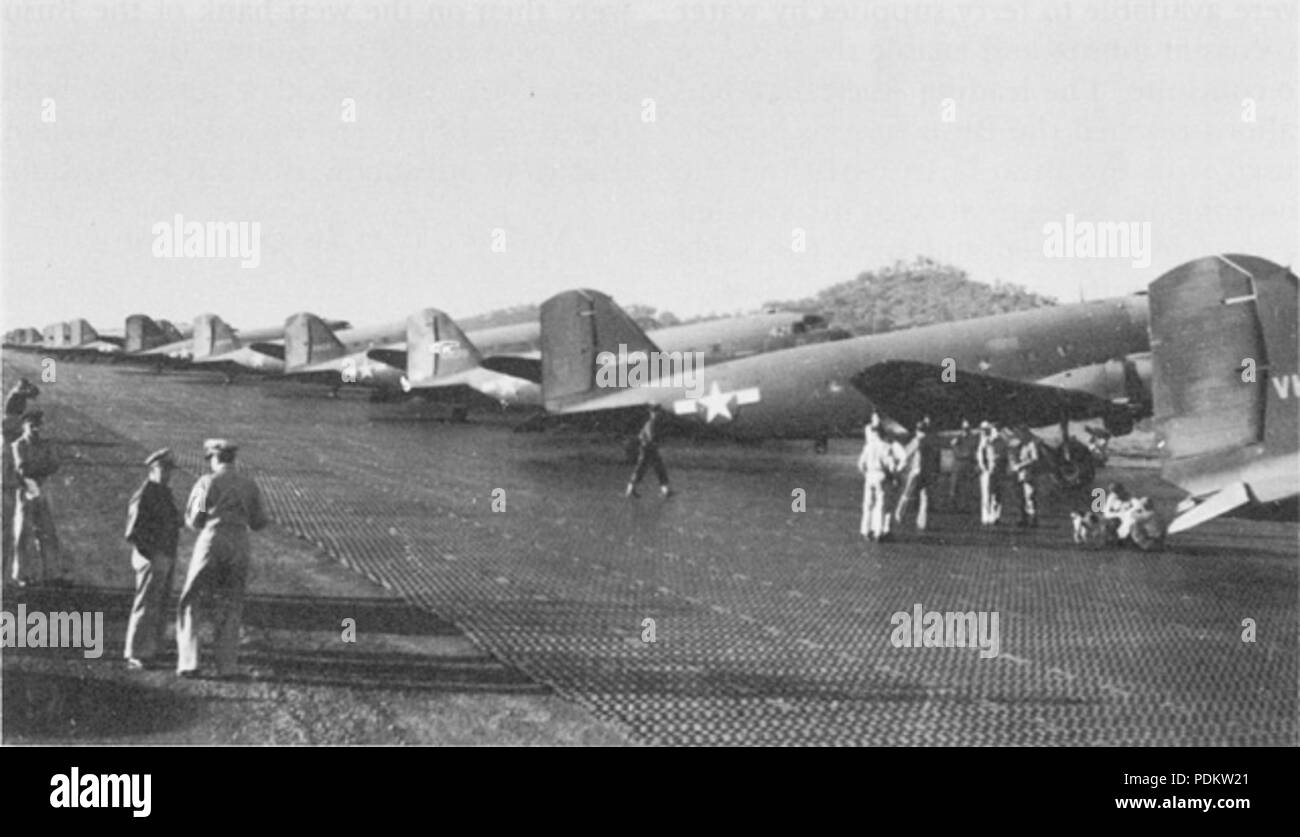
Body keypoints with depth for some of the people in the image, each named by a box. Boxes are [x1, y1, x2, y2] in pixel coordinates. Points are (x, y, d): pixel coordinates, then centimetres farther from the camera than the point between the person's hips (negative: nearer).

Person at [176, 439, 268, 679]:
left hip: (211, 544, -3)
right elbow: (258, 523, 12)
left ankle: (189, 663, -2)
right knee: (230, 610, 13)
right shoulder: (250, 486, 7)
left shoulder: (207, 483, -4)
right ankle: (227, 666, 3)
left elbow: (193, 521, -1)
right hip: (239, 548, 3)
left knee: (192, 606, 8)